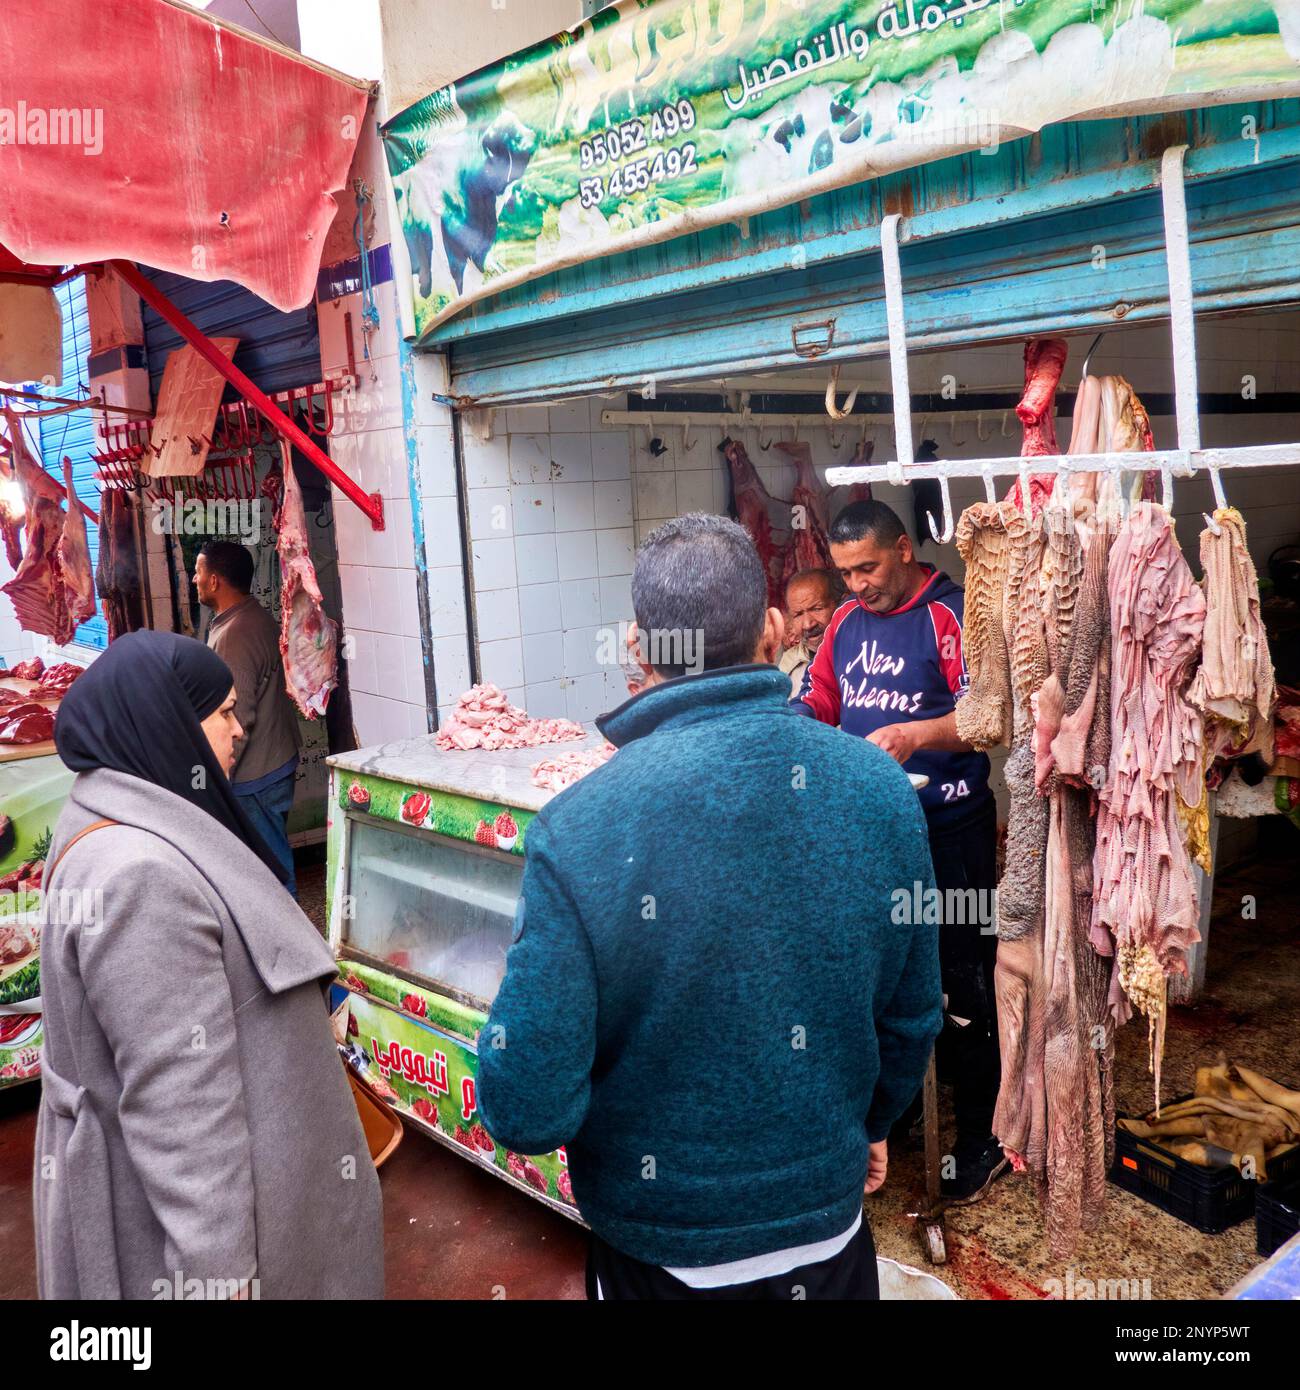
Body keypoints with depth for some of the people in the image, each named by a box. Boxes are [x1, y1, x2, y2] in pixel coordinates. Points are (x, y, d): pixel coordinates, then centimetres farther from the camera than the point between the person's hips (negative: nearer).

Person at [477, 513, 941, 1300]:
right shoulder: (882, 789, -15)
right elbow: (913, 1019, -1)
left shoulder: (580, 829, -27)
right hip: (831, 1224, 3)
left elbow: (527, 1112, -24)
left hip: (661, 1252, -2)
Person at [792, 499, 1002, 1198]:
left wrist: (916, 734, -32)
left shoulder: (952, 615, -11)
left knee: (962, 988, 2)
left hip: (947, 829, -7)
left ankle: (979, 1137, 18)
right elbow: (819, 698, 16)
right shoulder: (846, 620, 10)